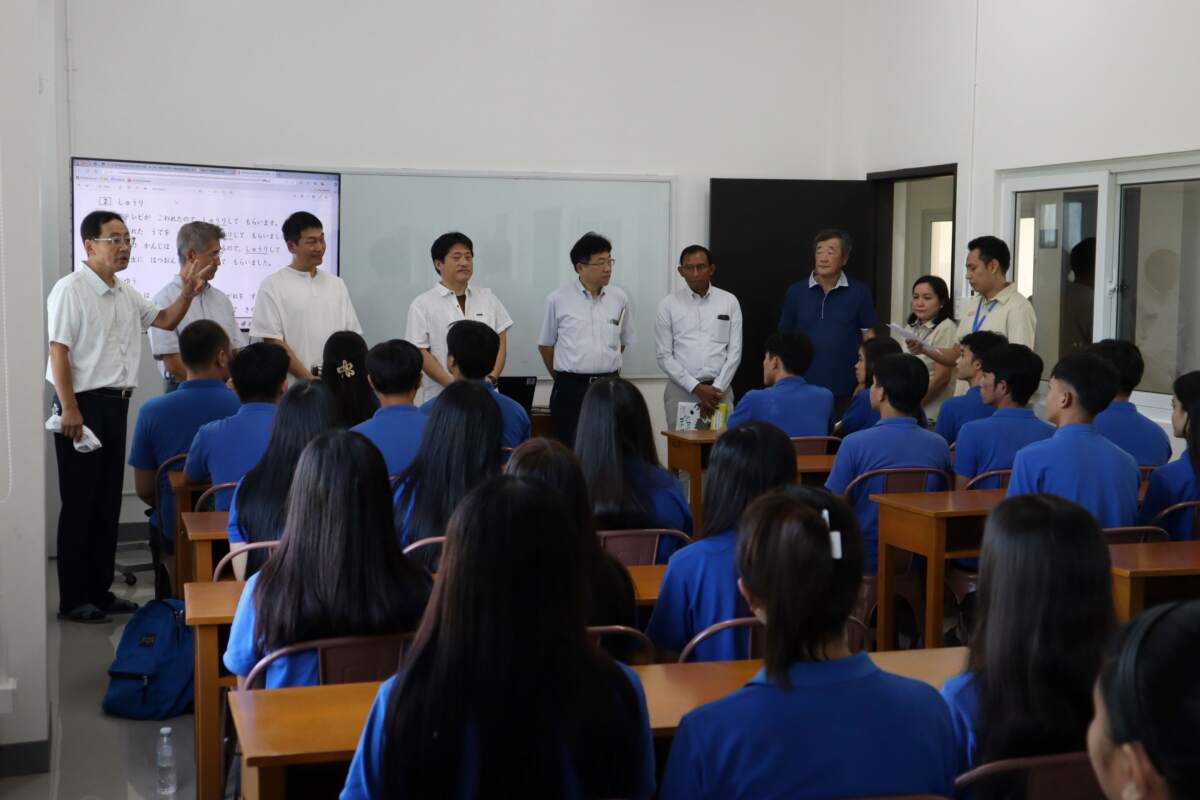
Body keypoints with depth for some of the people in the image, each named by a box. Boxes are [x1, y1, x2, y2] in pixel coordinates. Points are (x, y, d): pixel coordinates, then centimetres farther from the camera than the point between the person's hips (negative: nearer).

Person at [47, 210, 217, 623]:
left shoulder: (126, 293, 13)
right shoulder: (71, 289, -12)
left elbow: (165, 321, 24)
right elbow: (58, 352, -16)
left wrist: (188, 292, 5)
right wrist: (70, 409, -21)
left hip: (116, 404, 8)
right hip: (83, 404, -8)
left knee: (109, 502, 12)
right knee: (80, 504, -2)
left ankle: (100, 590, 21)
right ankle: (73, 599, 5)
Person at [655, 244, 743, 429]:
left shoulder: (729, 302, 6)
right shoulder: (668, 305, 2)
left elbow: (735, 352, 3)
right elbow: (664, 356, -1)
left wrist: (716, 389, -7)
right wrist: (697, 388, -10)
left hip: (719, 389, 1)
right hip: (681, 390, -1)